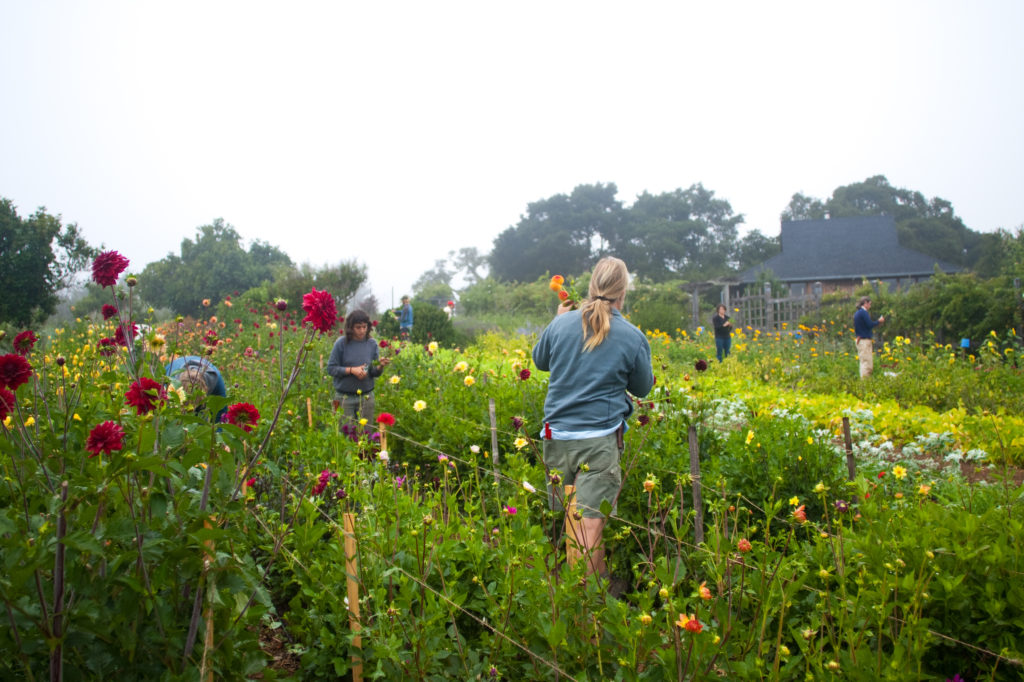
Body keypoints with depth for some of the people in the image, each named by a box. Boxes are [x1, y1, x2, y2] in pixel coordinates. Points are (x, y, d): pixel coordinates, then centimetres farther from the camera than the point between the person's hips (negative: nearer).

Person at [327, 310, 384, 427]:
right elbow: (331, 368, -7)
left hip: (366, 396, 2)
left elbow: (374, 373, 4)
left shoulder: (372, 344, 1)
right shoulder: (341, 343, -7)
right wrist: (352, 370, -18)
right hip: (344, 397, -2)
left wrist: (380, 367, -18)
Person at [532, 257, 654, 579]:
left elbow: (540, 361, 20)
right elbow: (642, 388, 9)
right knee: (591, 522, -3)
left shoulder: (562, 324, 0)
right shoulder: (633, 338, -5)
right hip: (599, 437, -3)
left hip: (557, 435, 3)